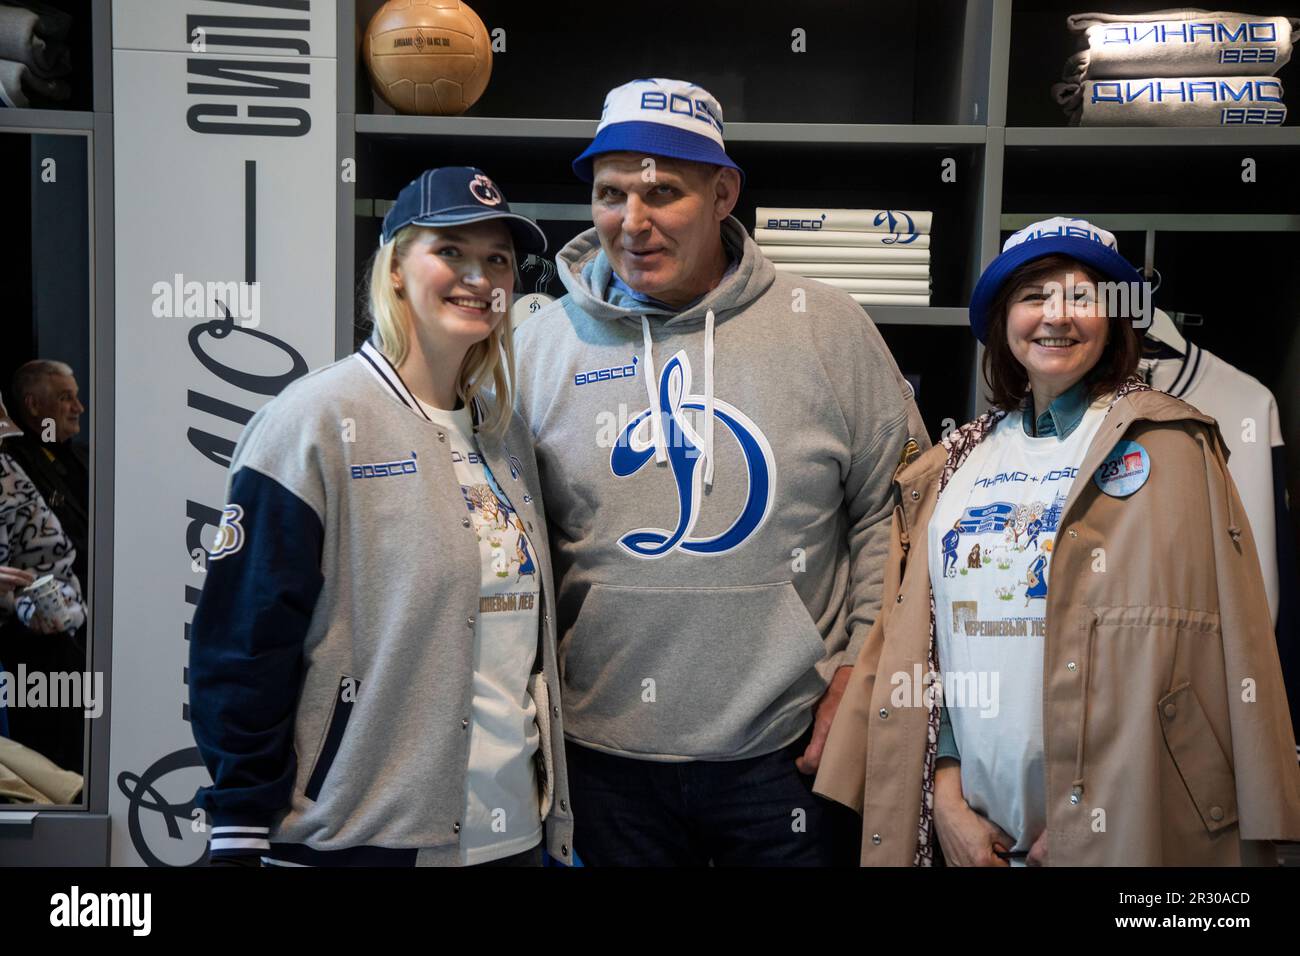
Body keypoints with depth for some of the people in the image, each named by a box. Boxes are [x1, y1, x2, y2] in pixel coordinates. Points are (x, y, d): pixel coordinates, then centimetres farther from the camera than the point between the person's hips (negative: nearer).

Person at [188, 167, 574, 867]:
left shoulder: (507, 435, 9)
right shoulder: (314, 422, -11)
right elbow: (244, 642, -13)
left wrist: (556, 822, 16)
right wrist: (238, 837, -14)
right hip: (354, 836, -6)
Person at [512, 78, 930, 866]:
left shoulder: (828, 328, -3)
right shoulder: (541, 344, 0)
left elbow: (893, 507, 2)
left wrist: (860, 666, -2)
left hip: (789, 748, 0)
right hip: (605, 750, 1)